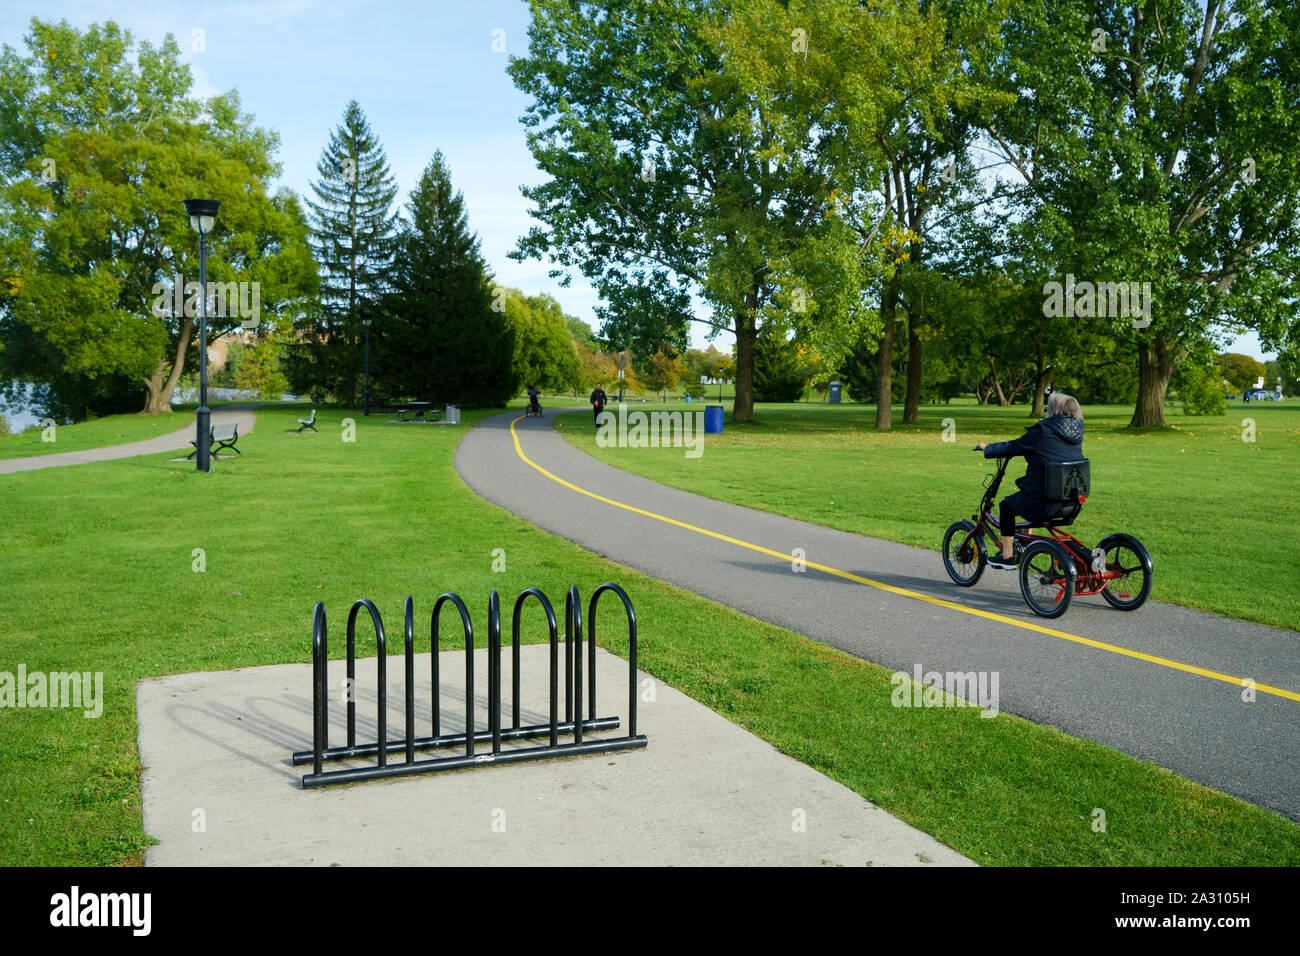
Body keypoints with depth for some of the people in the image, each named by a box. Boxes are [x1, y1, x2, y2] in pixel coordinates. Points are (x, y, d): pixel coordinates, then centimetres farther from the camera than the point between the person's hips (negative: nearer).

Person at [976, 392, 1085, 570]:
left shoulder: (1041, 433, -14)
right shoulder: (1076, 435, 8)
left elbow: (1011, 448, -4)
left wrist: (986, 448, 14)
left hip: (1045, 506, -7)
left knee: (1006, 505, 19)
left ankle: (1007, 556, 22)